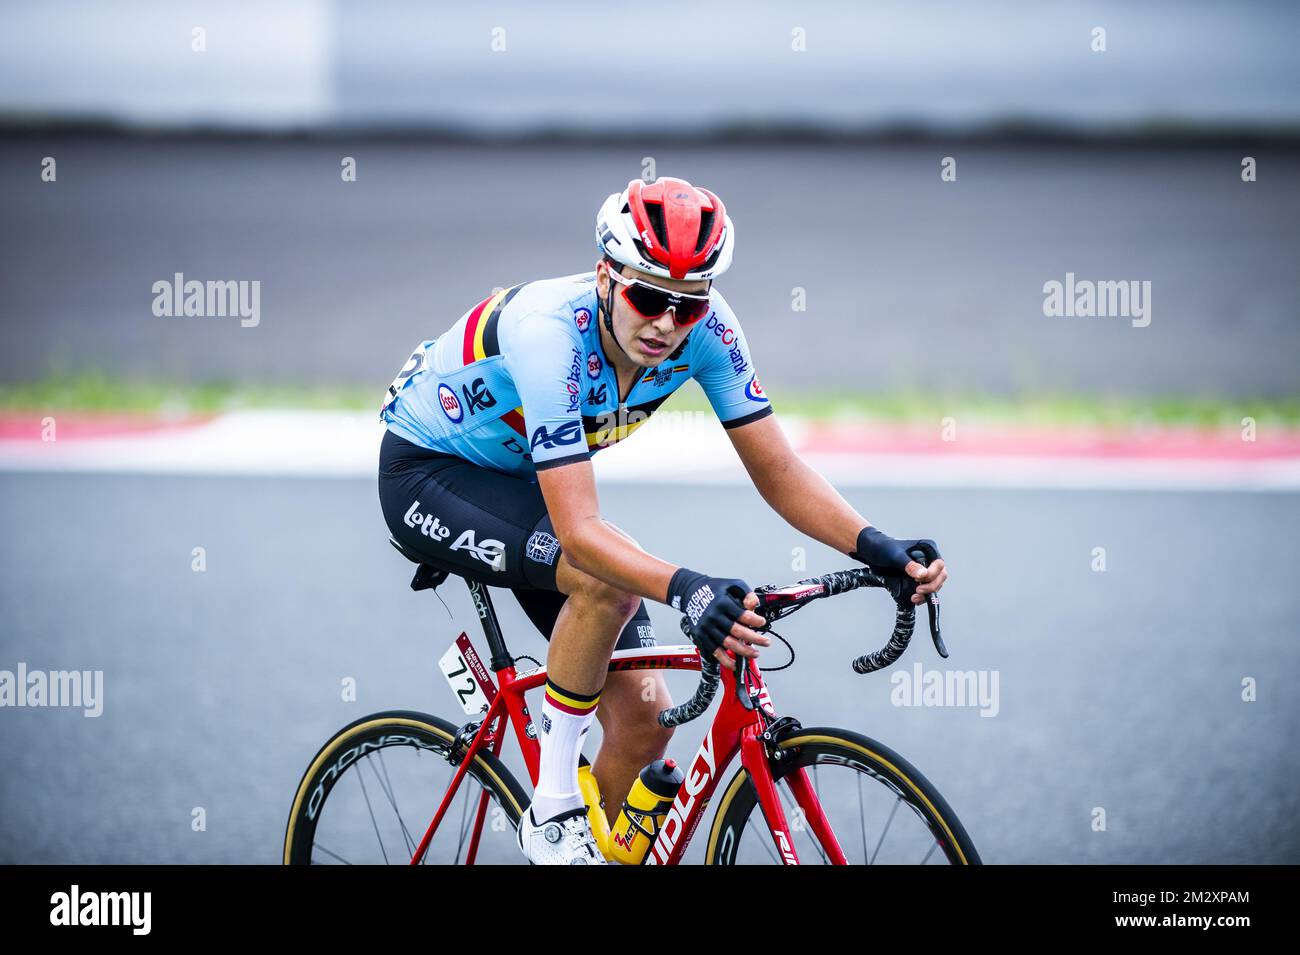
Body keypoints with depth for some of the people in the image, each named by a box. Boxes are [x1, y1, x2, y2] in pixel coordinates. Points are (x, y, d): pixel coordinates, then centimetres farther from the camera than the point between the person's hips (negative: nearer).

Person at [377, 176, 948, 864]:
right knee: (609, 578, -34)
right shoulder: (552, 331, -38)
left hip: (519, 483, 7)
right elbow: (579, 531, -43)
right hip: (425, 475, -7)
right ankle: (552, 810, -19)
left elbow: (777, 470, -16)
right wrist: (684, 590, -60)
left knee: (645, 720, -5)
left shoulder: (703, 326, -20)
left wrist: (876, 547, -33)